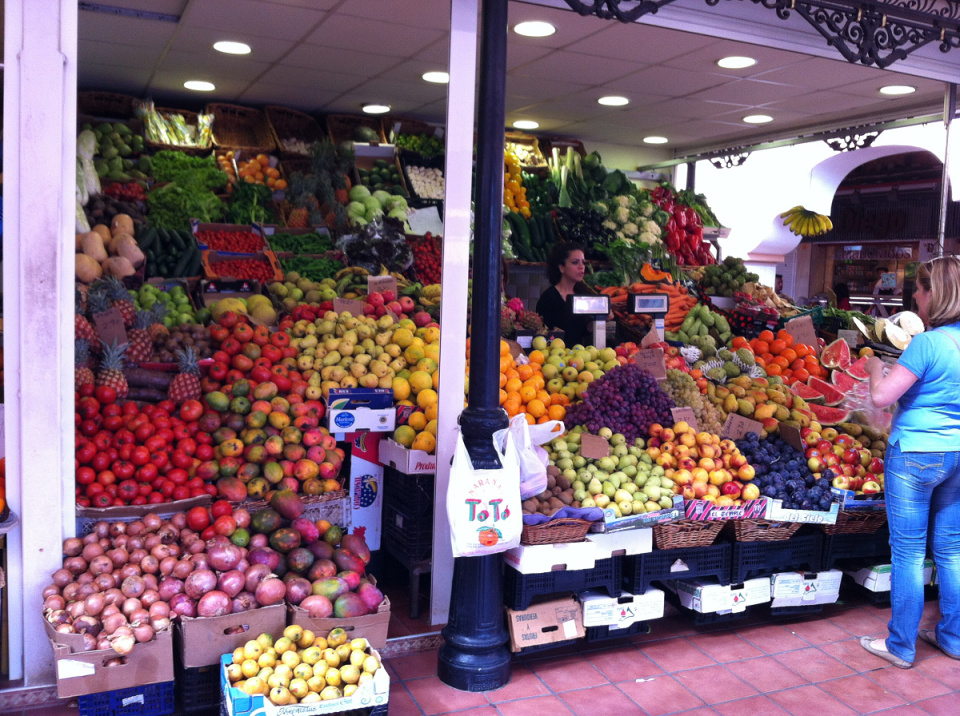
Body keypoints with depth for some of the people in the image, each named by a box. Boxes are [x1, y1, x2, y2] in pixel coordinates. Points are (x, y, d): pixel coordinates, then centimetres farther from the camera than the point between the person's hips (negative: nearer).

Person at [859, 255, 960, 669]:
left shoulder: (927, 343, -19)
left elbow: (881, 397, -21)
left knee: (908, 551, 3)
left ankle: (901, 646, 14)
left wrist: (875, 369, -2)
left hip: (915, 455, -7)